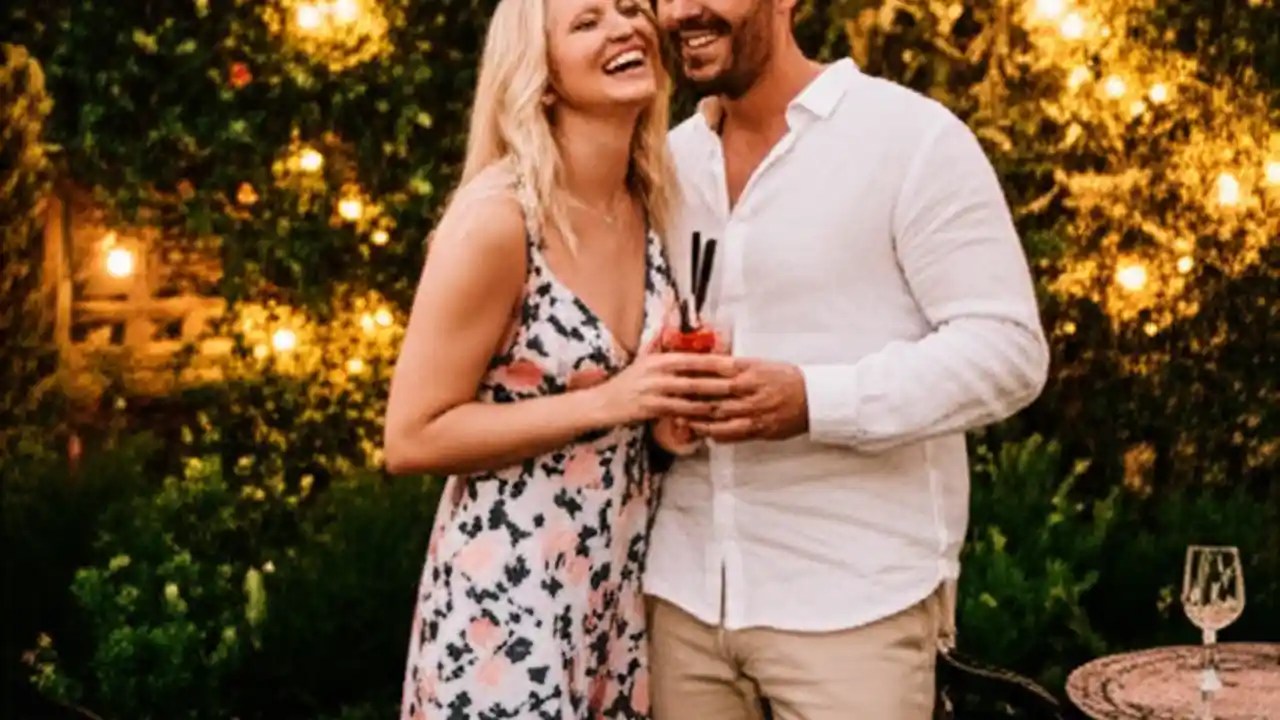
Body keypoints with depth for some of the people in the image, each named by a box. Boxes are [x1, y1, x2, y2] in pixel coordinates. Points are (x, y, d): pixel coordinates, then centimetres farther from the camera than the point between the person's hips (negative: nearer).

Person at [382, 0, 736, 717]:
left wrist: (679, 398, -4)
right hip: (508, 592, -6)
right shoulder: (497, 219, -19)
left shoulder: (649, 204, 2)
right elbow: (413, 437, -17)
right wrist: (608, 401, -23)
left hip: (624, 584, 7)